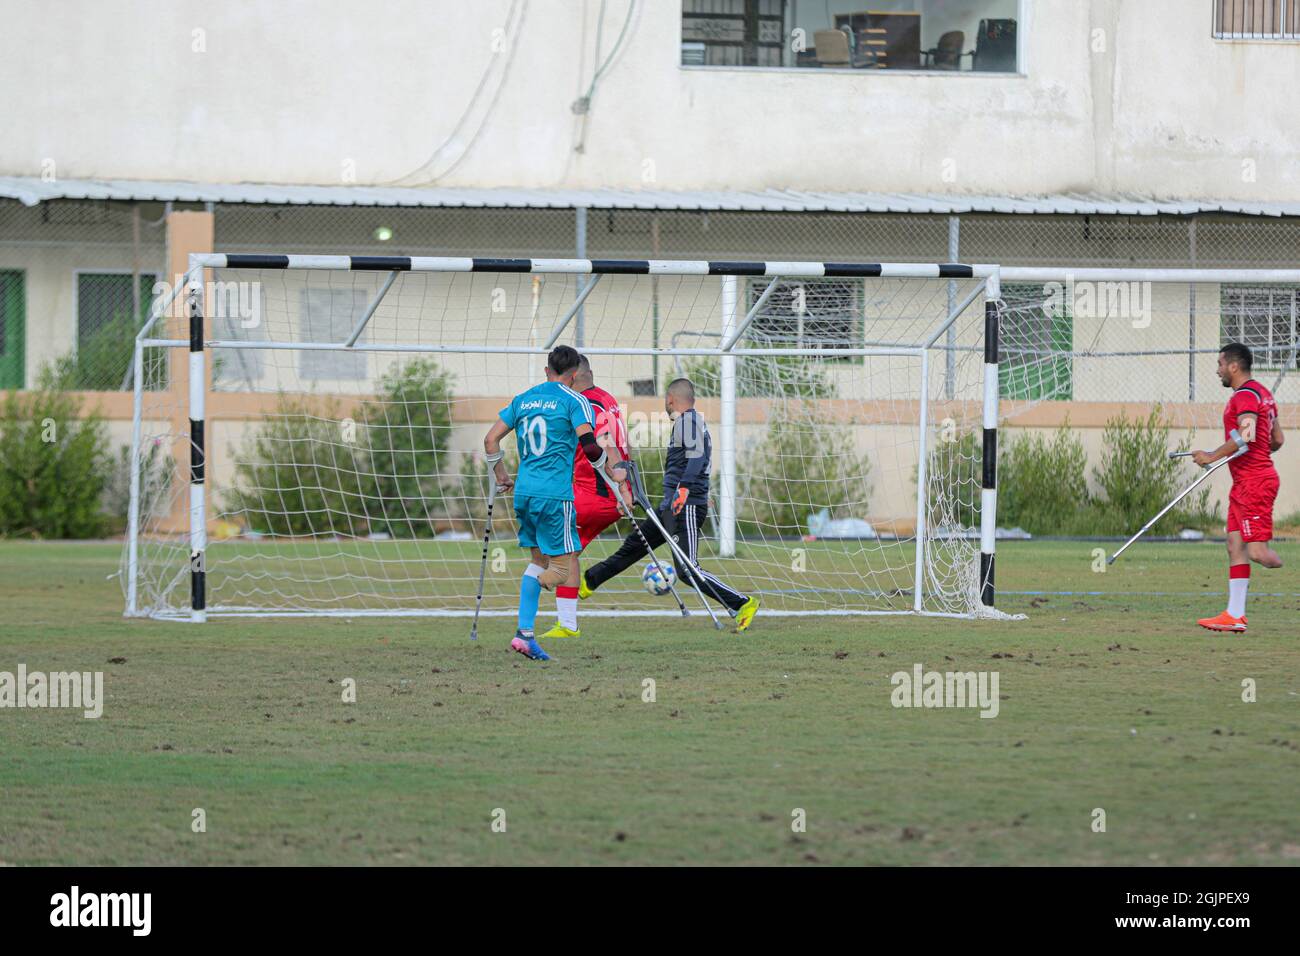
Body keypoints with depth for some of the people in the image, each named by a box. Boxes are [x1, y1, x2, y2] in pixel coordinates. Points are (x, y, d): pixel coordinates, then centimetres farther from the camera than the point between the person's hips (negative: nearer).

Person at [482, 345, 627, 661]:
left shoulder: (522, 399, 14)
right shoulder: (573, 400, -3)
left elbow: (491, 439, 13)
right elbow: (589, 444, -14)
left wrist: (501, 476, 25)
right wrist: (611, 474, 0)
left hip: (524, 490, 6)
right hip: (555, 493, -6)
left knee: (540, 560, 17)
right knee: (566, 564, 0)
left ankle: (525, 632, 7)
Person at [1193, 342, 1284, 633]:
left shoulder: (1245, 396, -13)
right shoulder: (1263, 393, 19)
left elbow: (1247, 436, -26)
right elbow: (1276, 440, 22)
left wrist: (1212, 456, -18)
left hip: (1254, 483, -11)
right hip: (1244, 484, 11)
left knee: (1258, 552, -14)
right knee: (1236, 547, 6)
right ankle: (1235, 615, 5)